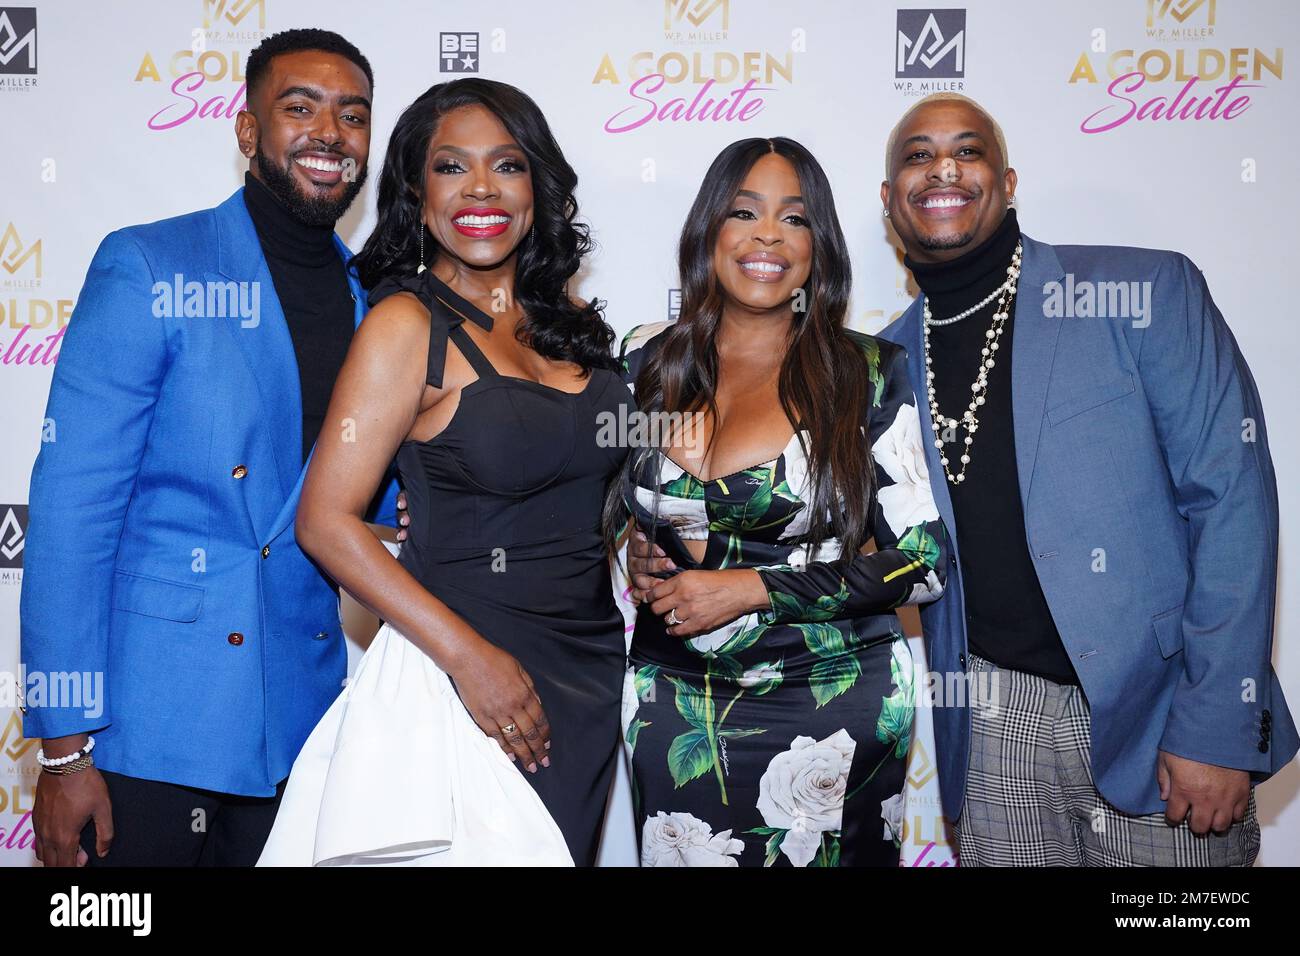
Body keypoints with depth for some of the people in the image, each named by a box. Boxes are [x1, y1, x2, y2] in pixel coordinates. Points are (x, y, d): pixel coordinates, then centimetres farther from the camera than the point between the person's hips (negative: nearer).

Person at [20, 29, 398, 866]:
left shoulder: (377, 304, 7)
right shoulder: (146, 268, -6)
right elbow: (73, 507, -10)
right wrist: (65, 748, -12)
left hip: (307, 729, 4)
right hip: (154, 726, -4)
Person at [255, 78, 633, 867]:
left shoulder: (568, 322, 7)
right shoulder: (409, 324, -11)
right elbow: (327, 521, -15)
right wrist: (469, 655, -20)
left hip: (591, 671, 6)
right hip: (468, 673, -6)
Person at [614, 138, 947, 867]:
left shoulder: (870, 374, -7)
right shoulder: (649, 360, 1)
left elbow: (924, 562, -9)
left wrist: (752, 589, -15)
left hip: (834, 705, -2)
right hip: (676, 705, 2)